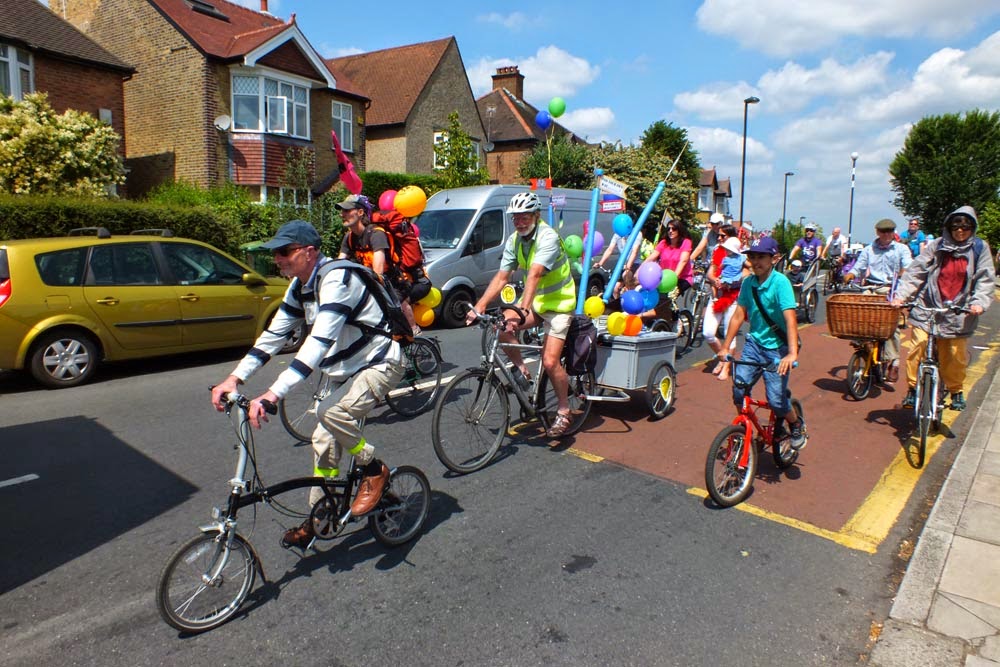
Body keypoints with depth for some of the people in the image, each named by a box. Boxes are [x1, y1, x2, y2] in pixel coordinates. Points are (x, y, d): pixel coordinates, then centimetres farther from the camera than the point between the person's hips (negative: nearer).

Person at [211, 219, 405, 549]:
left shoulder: (335, 280, -27)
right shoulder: (300, 286, 3)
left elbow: (319, 343, -37)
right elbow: (274, 334, 3)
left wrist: (272, 394, -43)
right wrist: (234, 378, -8)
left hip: (380, 364, -9)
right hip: (350, 370, 9)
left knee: (331, 412, -30)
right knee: (325, 442, 9)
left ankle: (374, 470, -6)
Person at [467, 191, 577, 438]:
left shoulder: (548, 237, -23)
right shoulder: (514, 241, -1)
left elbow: (534, 275, -36)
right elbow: (501, 277, -7)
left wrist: (522, 309, -47)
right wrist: (480, 305, -18)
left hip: (558, 304, -7)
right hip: (535, 301, 7)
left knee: (549, 361, -15)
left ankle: (564, 410, 6)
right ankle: (522, 369, 6)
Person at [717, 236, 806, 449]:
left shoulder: (780, 282, -17)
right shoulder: (748, 282, -1)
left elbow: (790, 318, -26)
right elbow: (738, 315, 4)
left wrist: (792, 353, -37)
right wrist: (725, 346, 3)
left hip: (776, 347, -4)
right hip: (754, 342, 5)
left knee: (776, 398, -8)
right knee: (739, 388, -7)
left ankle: (797, 424, 24)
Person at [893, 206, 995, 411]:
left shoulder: (980, 248, 5)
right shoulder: (937, 246, 3)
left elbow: (985, 279, 1)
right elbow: (917, 270, 0)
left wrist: (979, 302, -15)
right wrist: (901, 294, -11)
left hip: (958, 313, 1)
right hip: (928, 307, 0)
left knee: (955, 355, 4)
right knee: (917, 347, -11)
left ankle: (956, 391, 27)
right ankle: (912, 388, 3)